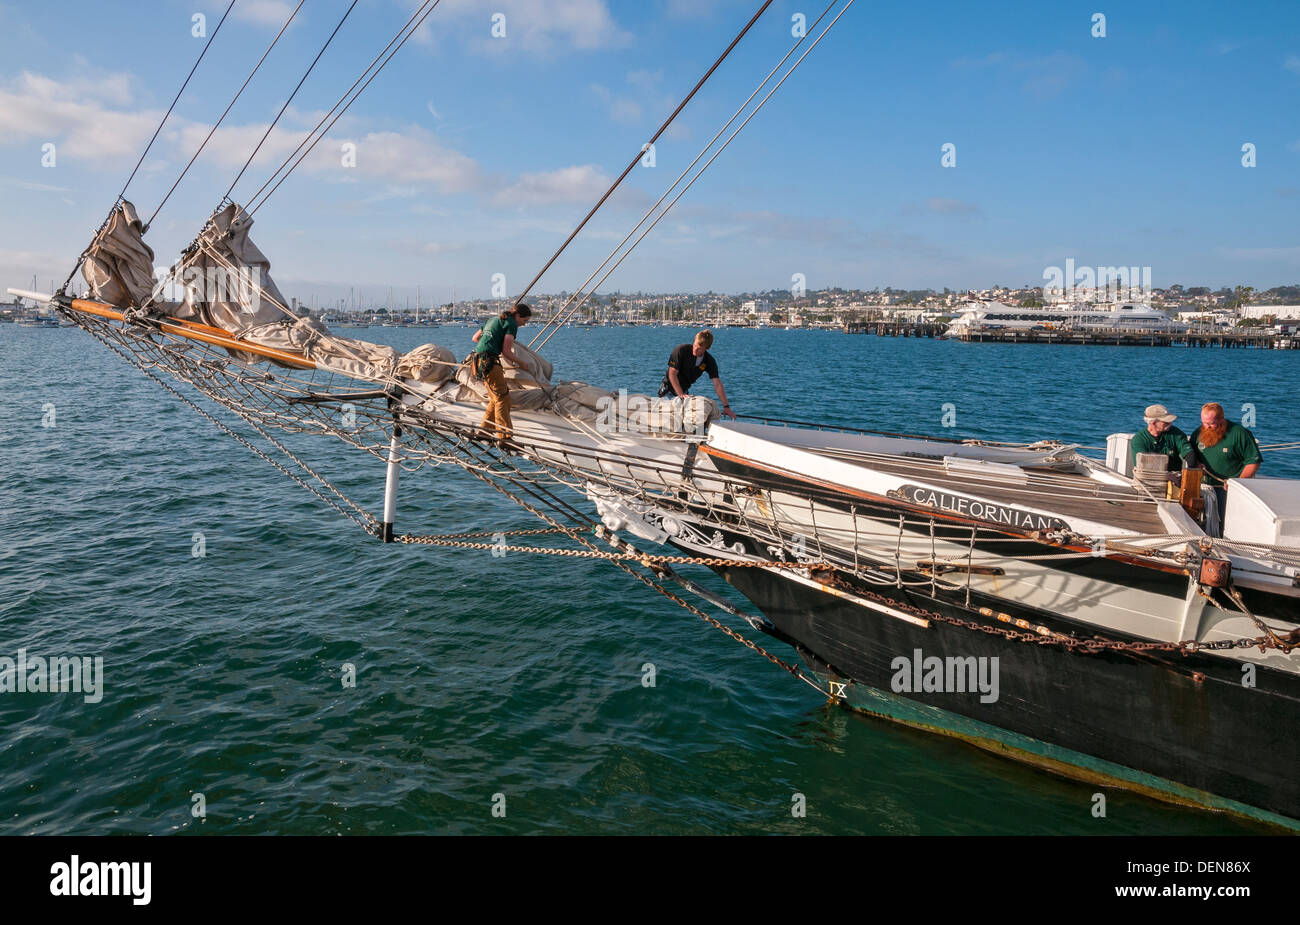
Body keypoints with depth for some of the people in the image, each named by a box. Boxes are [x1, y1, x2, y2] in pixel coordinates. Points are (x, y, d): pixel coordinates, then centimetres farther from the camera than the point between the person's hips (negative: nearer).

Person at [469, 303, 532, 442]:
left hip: (478, 361, 9)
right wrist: (520, 362, 4)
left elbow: (475, 337, 30)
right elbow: (506, 352, -10)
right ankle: (504, 434, -7)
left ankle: (487, 427, 24)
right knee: (502, 397, -5)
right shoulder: (511, 324, -3)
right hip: (489, 362, -9)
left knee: (496, 397, 18)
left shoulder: (495, 320, 23)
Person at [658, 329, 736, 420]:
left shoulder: (709, 361, -12)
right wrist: (680, 394, -28)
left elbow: (717, 384, -13)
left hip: (684, 390, 4)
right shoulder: (681, 350, -23)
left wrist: (726, 407, -19)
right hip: (669, 389, -4)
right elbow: (672, 373, -22)